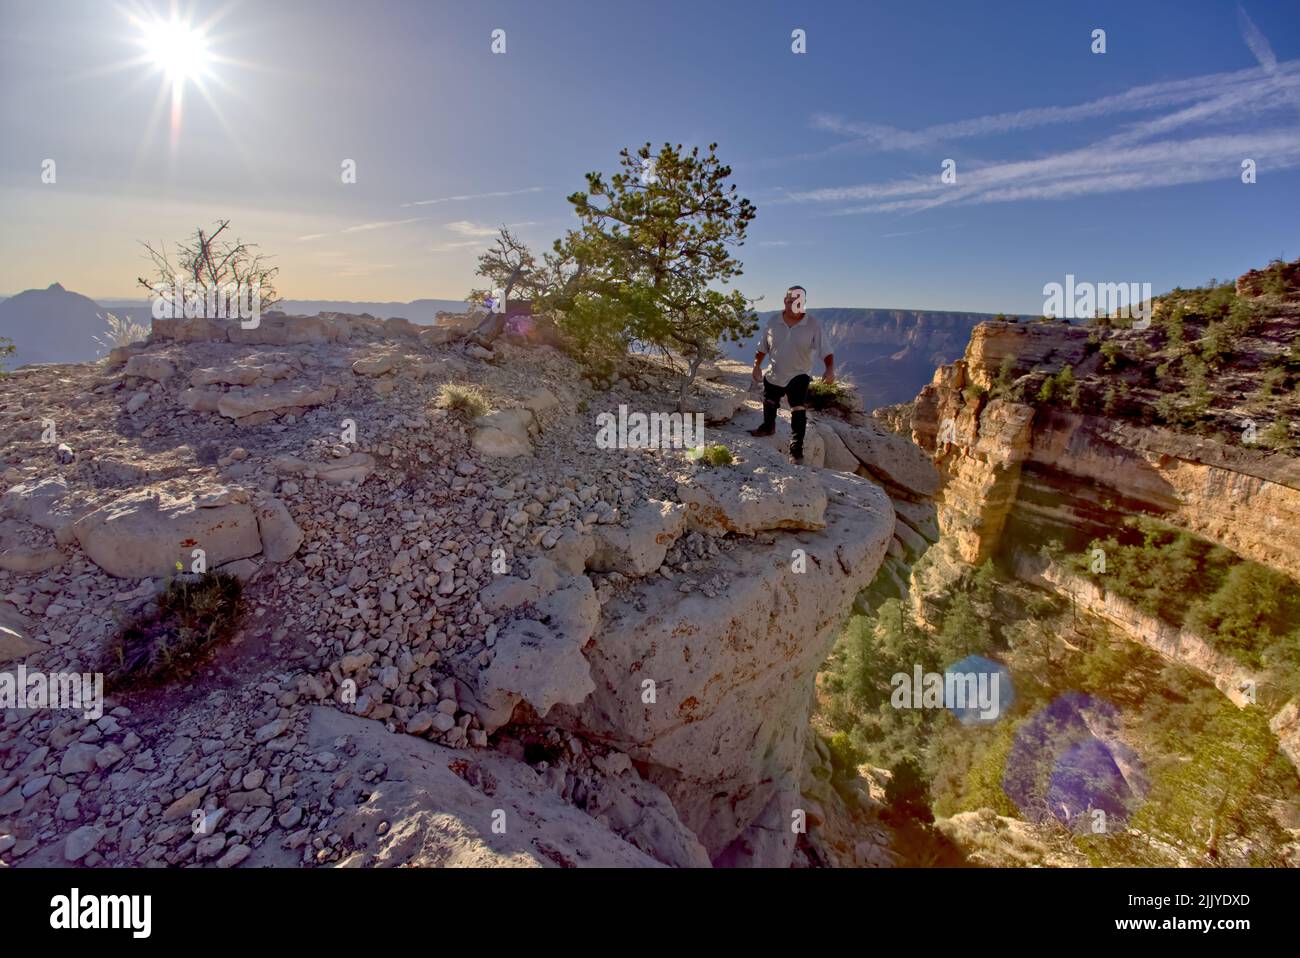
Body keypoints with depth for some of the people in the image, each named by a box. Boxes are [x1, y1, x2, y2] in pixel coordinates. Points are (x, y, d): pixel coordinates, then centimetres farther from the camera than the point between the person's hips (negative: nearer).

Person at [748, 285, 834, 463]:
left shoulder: (813, 325, -15)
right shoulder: (773, 322, -6)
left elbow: (825, 351, -20)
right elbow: (763, 348, 6)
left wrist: (830, 369, -35)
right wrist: (757, 366, 3)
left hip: (798, 376, -4)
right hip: (773, 375, 4)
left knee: (799, 413, -13)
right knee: (769, 404, 24)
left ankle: (796, 450, -6)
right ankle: (768, 427, 54)